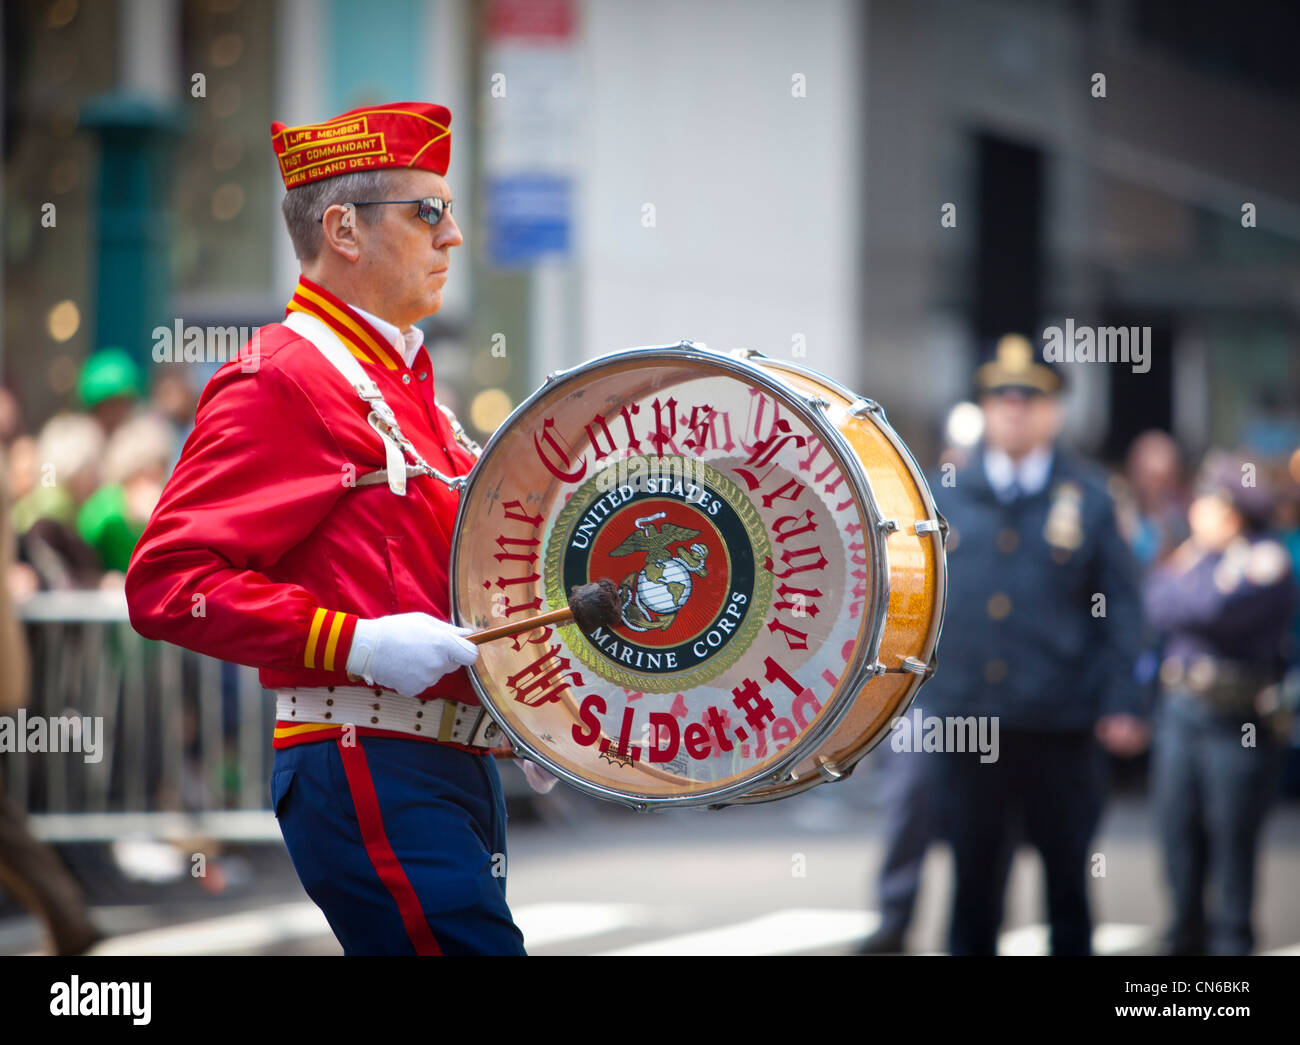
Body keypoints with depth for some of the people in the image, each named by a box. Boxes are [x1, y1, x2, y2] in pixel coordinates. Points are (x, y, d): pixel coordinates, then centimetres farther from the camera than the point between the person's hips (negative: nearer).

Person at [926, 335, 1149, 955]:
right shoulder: (947, 495, 8)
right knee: (974, 881, 7)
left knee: (1067, 877, 6)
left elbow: (1119, 605, 3)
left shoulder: (1087, 498, 4)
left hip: (1062, 725, -1)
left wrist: (1121, 705, -4)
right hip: (965, 718, 1)